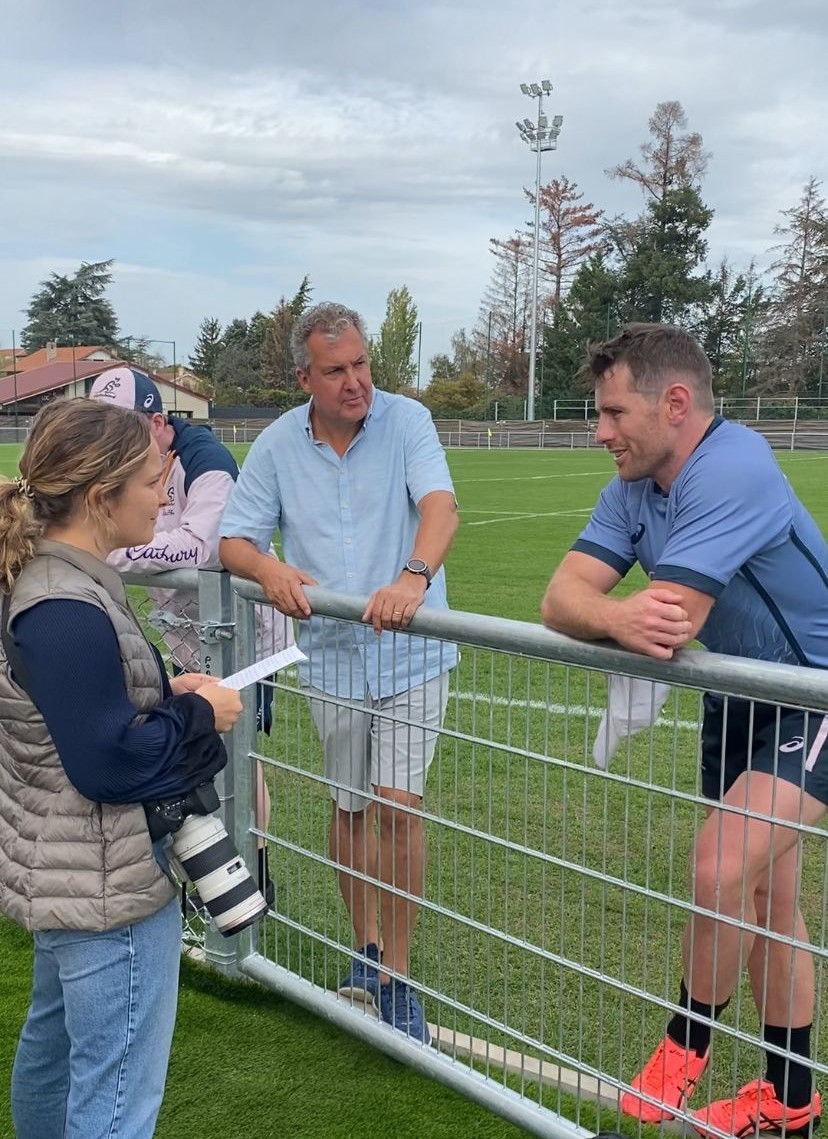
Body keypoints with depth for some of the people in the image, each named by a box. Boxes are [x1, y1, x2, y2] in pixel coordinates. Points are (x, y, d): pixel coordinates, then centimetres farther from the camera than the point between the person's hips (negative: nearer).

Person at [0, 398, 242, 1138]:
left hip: (67, 875, 10)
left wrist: (169, 692, 1)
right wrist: (199, 716, -12)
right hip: (110, 890, -10)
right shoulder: (67, 613, -26)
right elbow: (109, 762, -25)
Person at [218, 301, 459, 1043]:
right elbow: (234, 538, 2)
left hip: (410, 655, -3)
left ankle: (397, 974, 8)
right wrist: (271, 571, -21)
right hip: (331, 657, 3)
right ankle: (366, 951, 33)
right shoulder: (279, 445, 0)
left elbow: (440, 505, -25)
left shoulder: (406, 421, -9)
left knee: (399, 807, -8)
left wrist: (414, 576, -44)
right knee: (350, 809, 14)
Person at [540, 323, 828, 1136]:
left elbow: (668, 624, -38)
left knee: (722, 870, -19)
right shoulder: (633, 489, -4)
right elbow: (562, 597, -19)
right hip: (743, 696, 8)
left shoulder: (732, 472, -29)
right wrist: (615, 618, -40)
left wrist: (594, 618, -23)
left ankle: (686, 1046, 10)